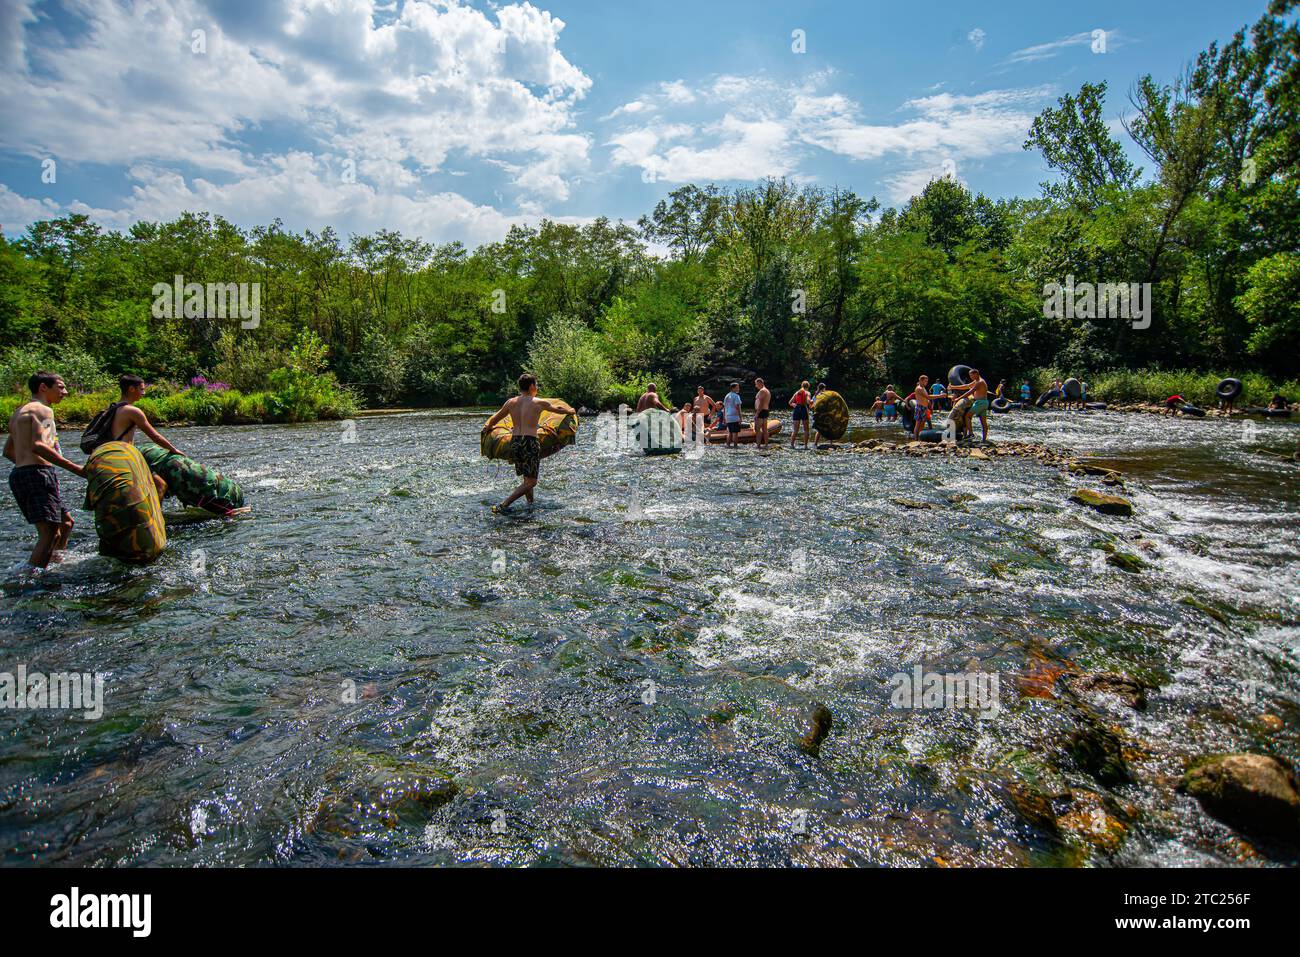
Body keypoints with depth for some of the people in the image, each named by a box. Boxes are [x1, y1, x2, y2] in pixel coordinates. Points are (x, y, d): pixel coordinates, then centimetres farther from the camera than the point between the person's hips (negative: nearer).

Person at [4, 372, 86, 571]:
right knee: (49, 534, -17)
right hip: (38, 474, -10)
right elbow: (38, 446, -22)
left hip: (19, 474, 10)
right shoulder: (42, 410, -6)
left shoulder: (18, 412, 24)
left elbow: (8, 451, 31)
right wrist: (74, 468, -23)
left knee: (66, 522, 20)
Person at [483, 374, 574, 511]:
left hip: (514, 442, 6)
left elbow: (494, 419, 22)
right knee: (531, 482, -2)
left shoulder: (511, 403, 11)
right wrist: (570, 411, 40)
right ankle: (503, 505, -14)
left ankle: (530, 504, 29)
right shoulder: (539, 403, 1)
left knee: (527, 478, 23)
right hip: (530, 442, -6)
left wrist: (487, 427, 44)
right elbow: (558, 409, 19)